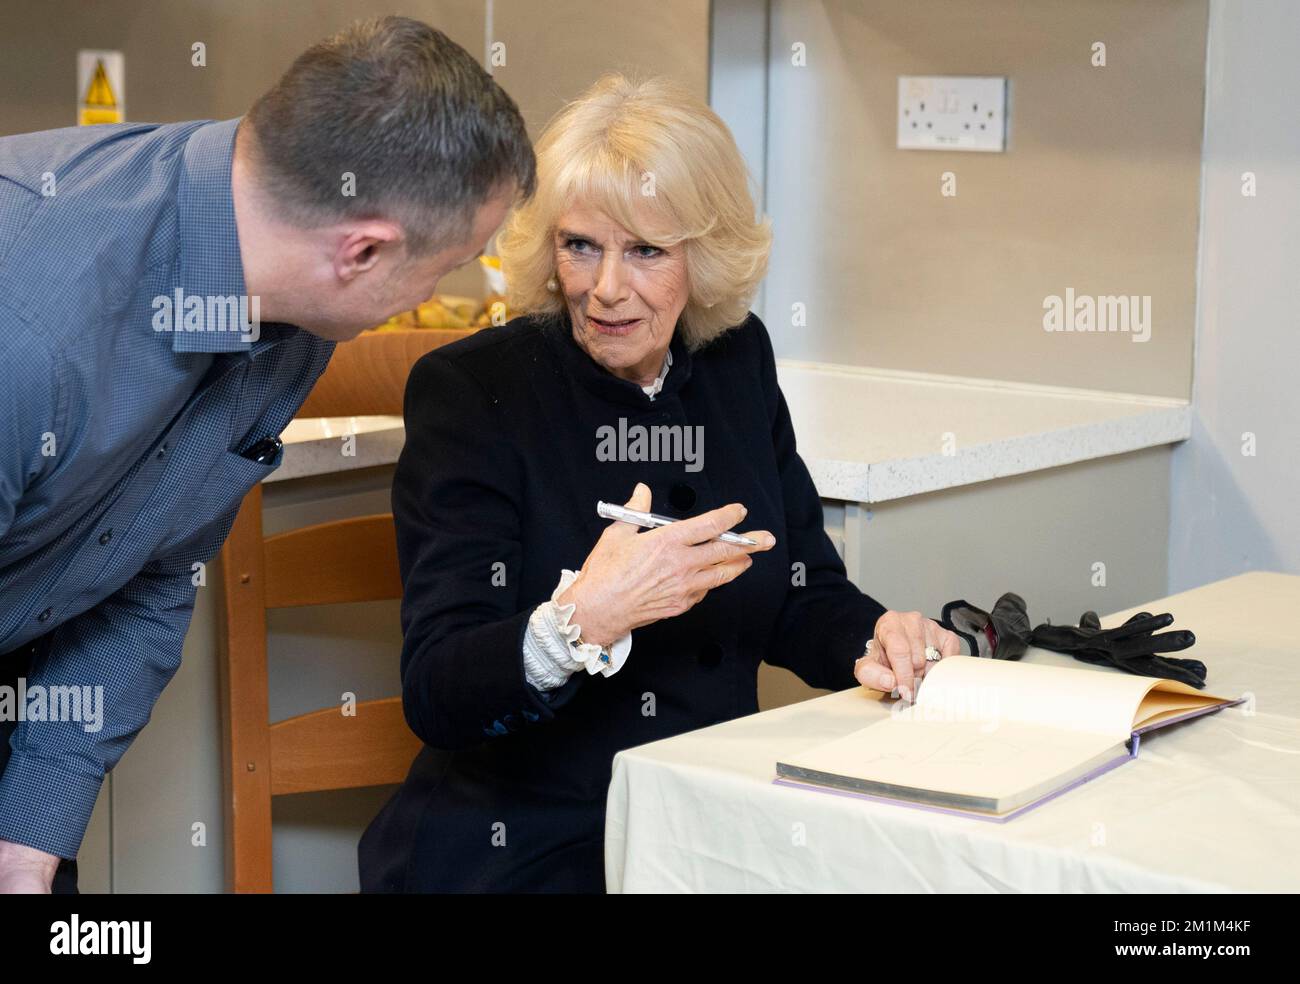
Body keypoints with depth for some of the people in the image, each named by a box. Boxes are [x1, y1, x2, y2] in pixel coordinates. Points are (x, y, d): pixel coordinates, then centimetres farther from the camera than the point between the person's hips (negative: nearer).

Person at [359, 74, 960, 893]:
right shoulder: (470, 390, -10)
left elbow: (798, 594, 14)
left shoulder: (738, 363, 6)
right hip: (520, 850, -5)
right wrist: (583, 621, -34)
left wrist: (873, 641, -8)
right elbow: (437, 697, -17)